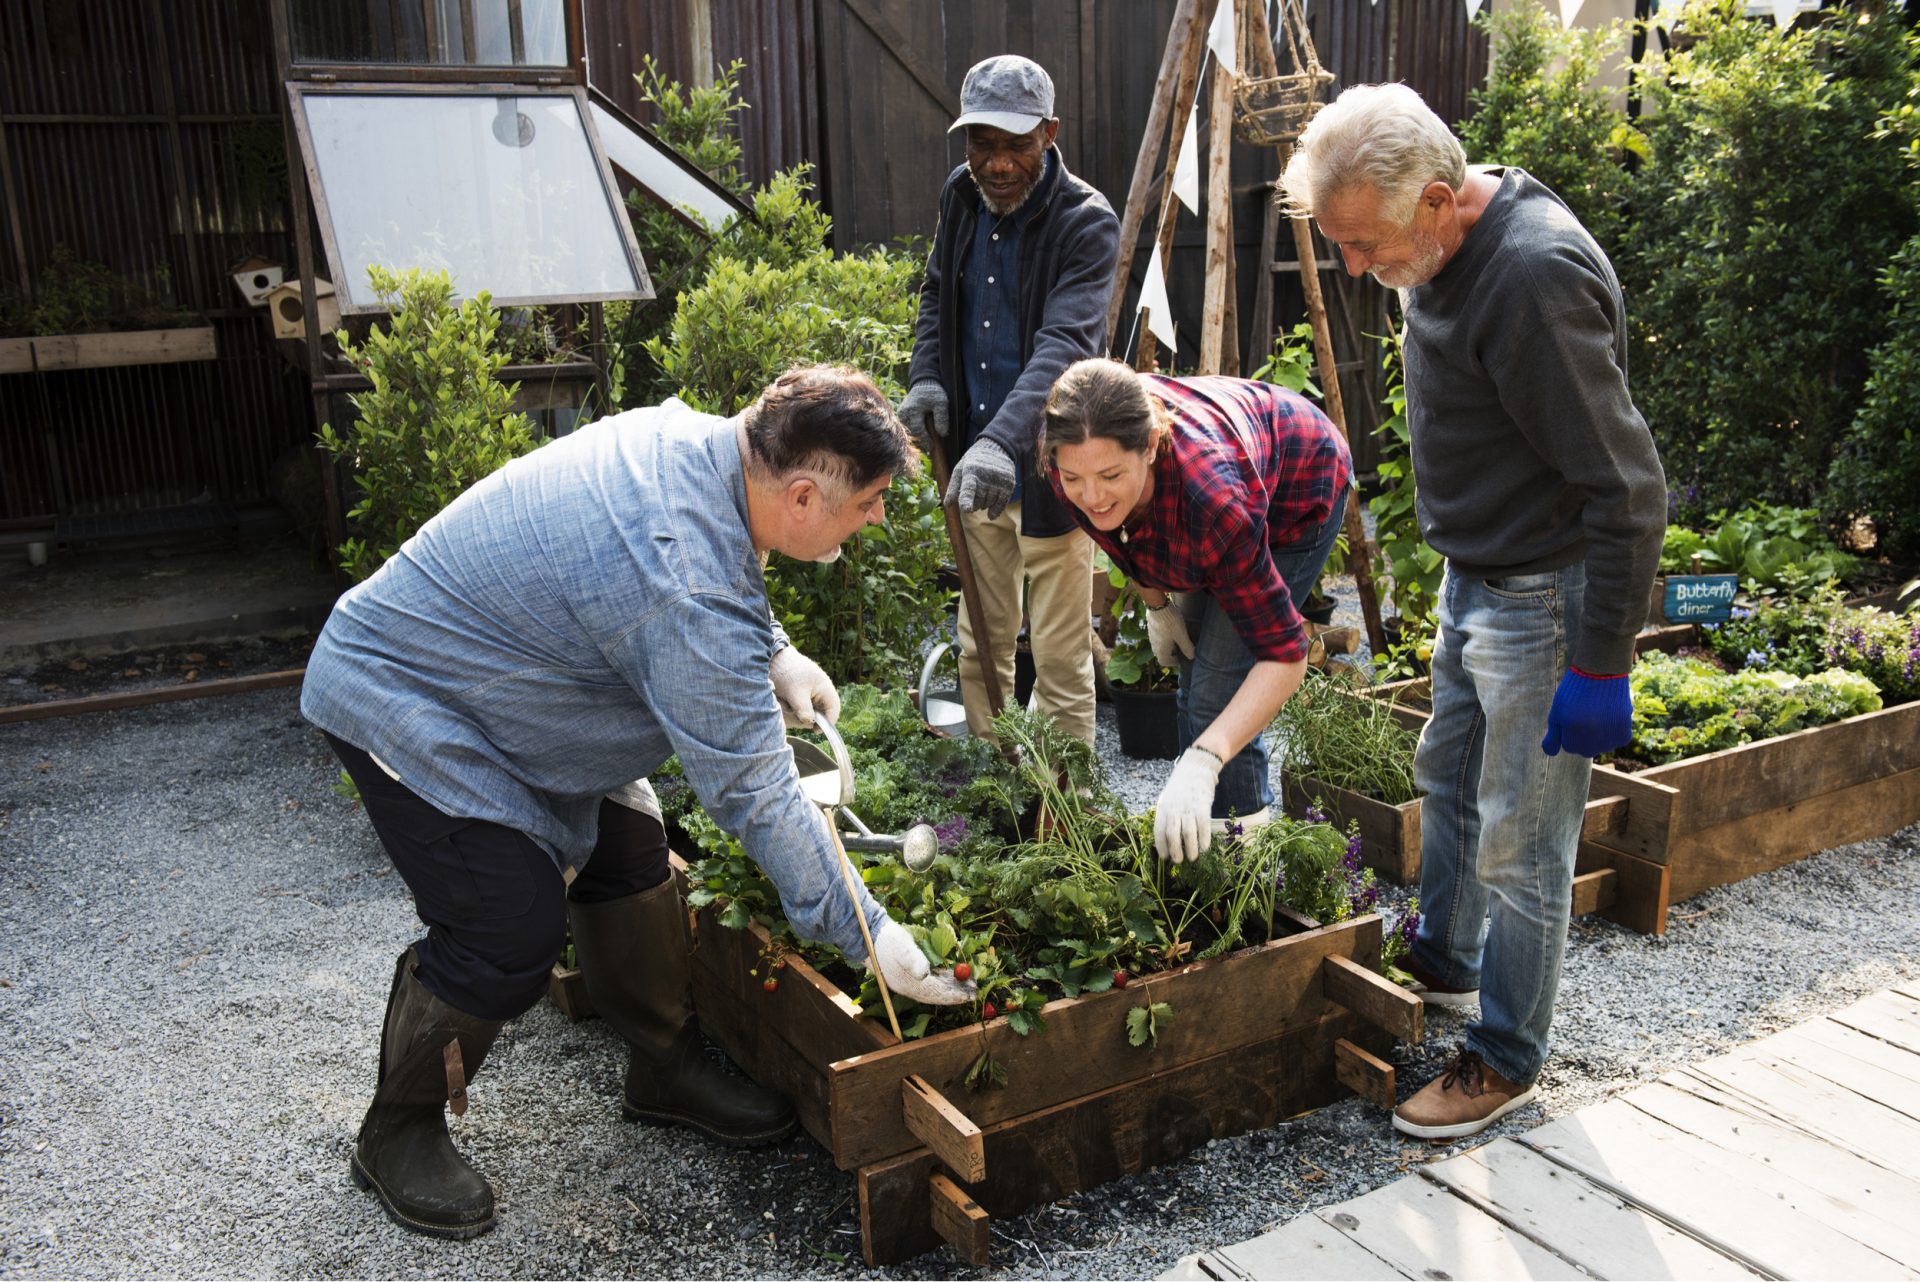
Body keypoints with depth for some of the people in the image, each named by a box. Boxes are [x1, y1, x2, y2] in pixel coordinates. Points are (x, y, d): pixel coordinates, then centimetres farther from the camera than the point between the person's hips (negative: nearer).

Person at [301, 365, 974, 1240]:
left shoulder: (690, 437, -9)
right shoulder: (688, 595, -36)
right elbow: (750, 792, -30)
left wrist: (772, 653, 0)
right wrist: (867, 932, -22)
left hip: (478, 667, 10)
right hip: (401, 705, -10)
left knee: (627, 856, 9)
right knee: (510, 936, -13)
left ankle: (666, 1069, 26)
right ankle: (397, 1135, 11)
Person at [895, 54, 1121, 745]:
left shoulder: (1087, 221, -17)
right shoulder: (961, 196, 4)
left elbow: (1064, 344, -31)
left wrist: (1002, 441, -46)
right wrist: (925, 376, 0)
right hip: (974, 461, 7)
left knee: (1061, 659, 1)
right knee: (980, 644, 18)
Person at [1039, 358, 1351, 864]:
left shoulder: (1214, 499, -47)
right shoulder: (1076, 454, -33)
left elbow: (1284, 655, -42)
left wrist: (1200, 764, -51)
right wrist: (1156, 603, 0)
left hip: (1297, 498, -6)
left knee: (1217, 688, -15)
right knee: (1192, 673, 14)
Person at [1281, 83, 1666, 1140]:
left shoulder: (1536, 277, -29)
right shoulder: (1443, 252, 1)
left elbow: (1626, 492, -27)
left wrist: (1600, 666, -23)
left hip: (1543, 599, -10)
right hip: (1472, 578, 10)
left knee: (1518, 843, 2)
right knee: (1447, 776, 24)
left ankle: (1507, 1060, 21)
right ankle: (1443, 964, 45)